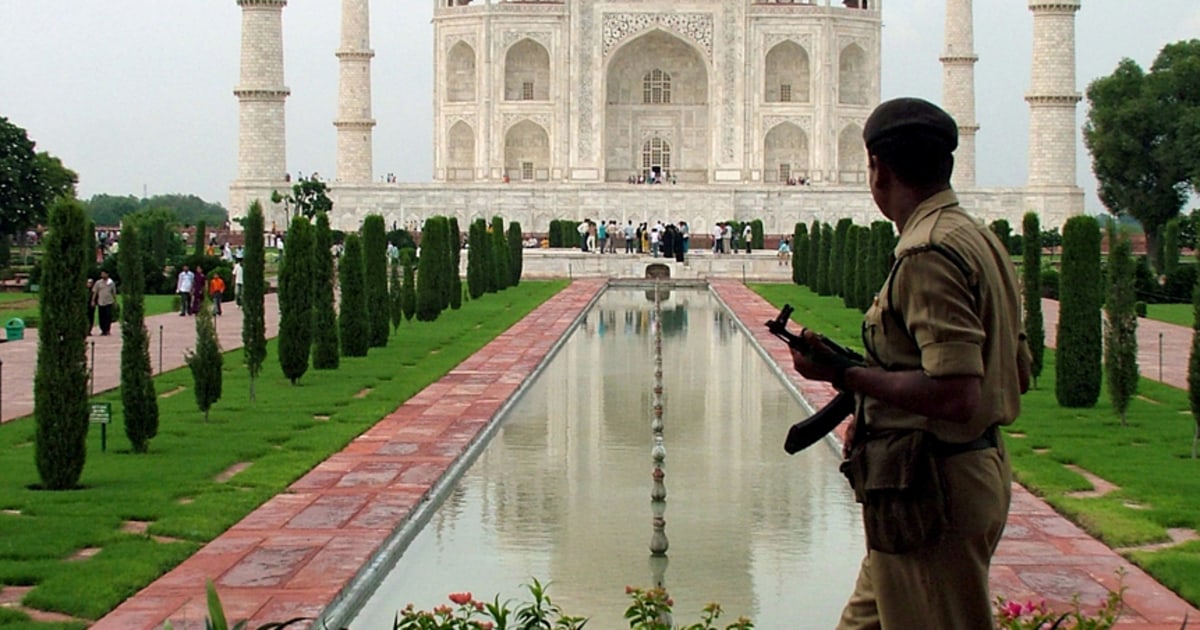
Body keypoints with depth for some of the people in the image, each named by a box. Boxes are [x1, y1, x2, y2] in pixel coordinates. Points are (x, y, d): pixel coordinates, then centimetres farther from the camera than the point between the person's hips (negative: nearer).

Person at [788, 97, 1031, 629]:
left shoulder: (929, 255, -19)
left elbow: (956, 397, -27)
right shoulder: (979, 239, 13)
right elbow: (1018, 374, 19)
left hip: (930, 497, -10)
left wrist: (847, 376, -17)